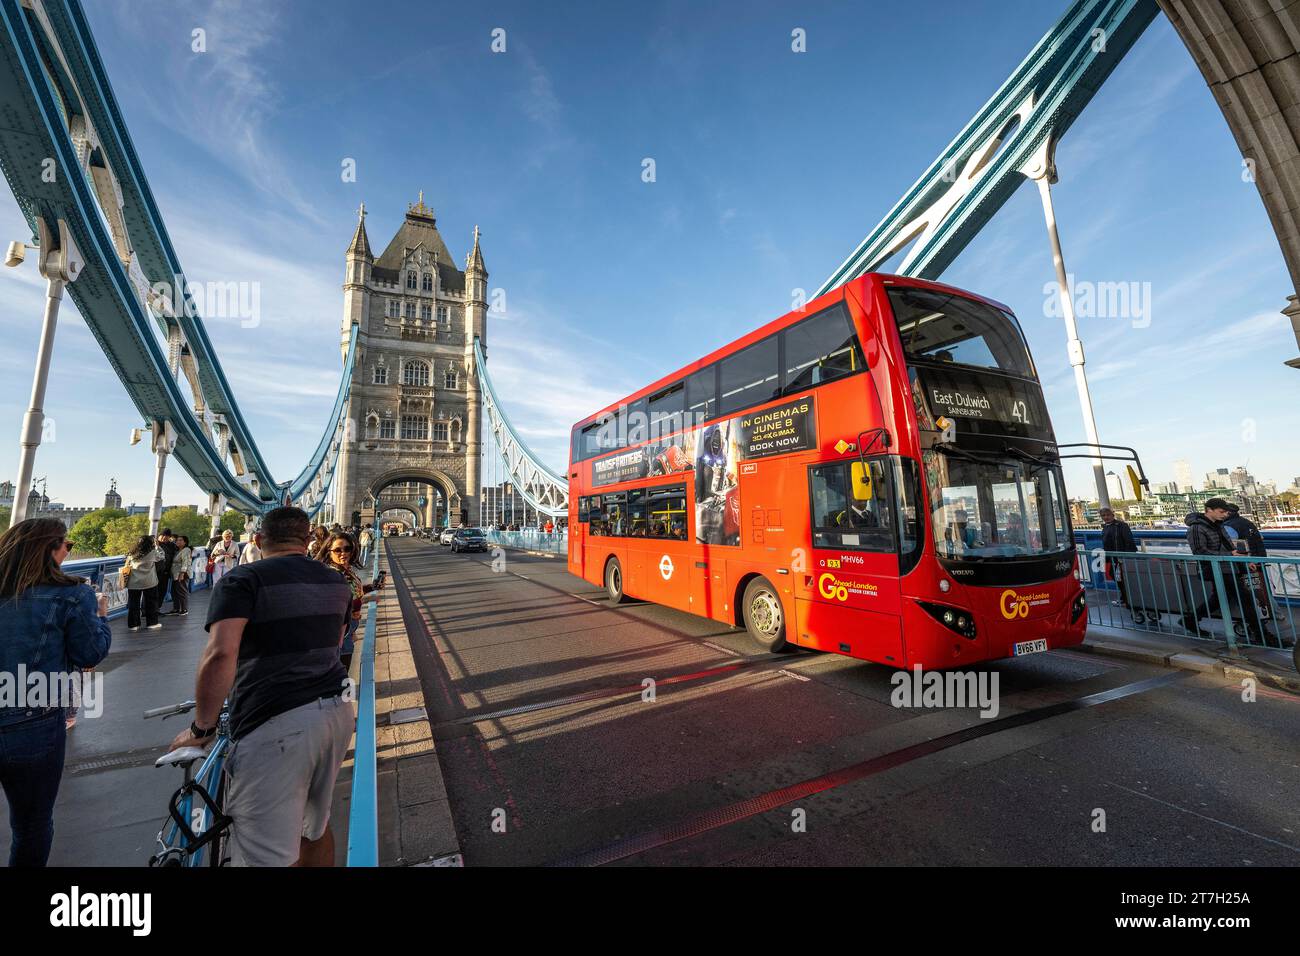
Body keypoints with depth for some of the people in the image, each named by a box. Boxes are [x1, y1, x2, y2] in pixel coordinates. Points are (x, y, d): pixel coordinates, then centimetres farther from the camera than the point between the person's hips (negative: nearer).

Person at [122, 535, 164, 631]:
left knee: (133, 604, 10)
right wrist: (157, 547, 23)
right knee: (151, 603, 8)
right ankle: (152, 623, 13)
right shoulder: (153, 553, -6)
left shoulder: (132, 554, 4)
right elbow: (161, 556, 12)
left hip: (133, 583, 3)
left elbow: (126, 567, 9)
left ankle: (132, 624, 15)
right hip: (149, 583, -3)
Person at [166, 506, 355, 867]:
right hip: (337, 711, 7)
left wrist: (201, 728, -6)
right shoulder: (336, 582, 14)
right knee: (316, 826, 25)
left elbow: (220, 654, -18)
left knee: (270, 856, 4)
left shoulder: (242, 579, -5)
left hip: (274, 722, -6)